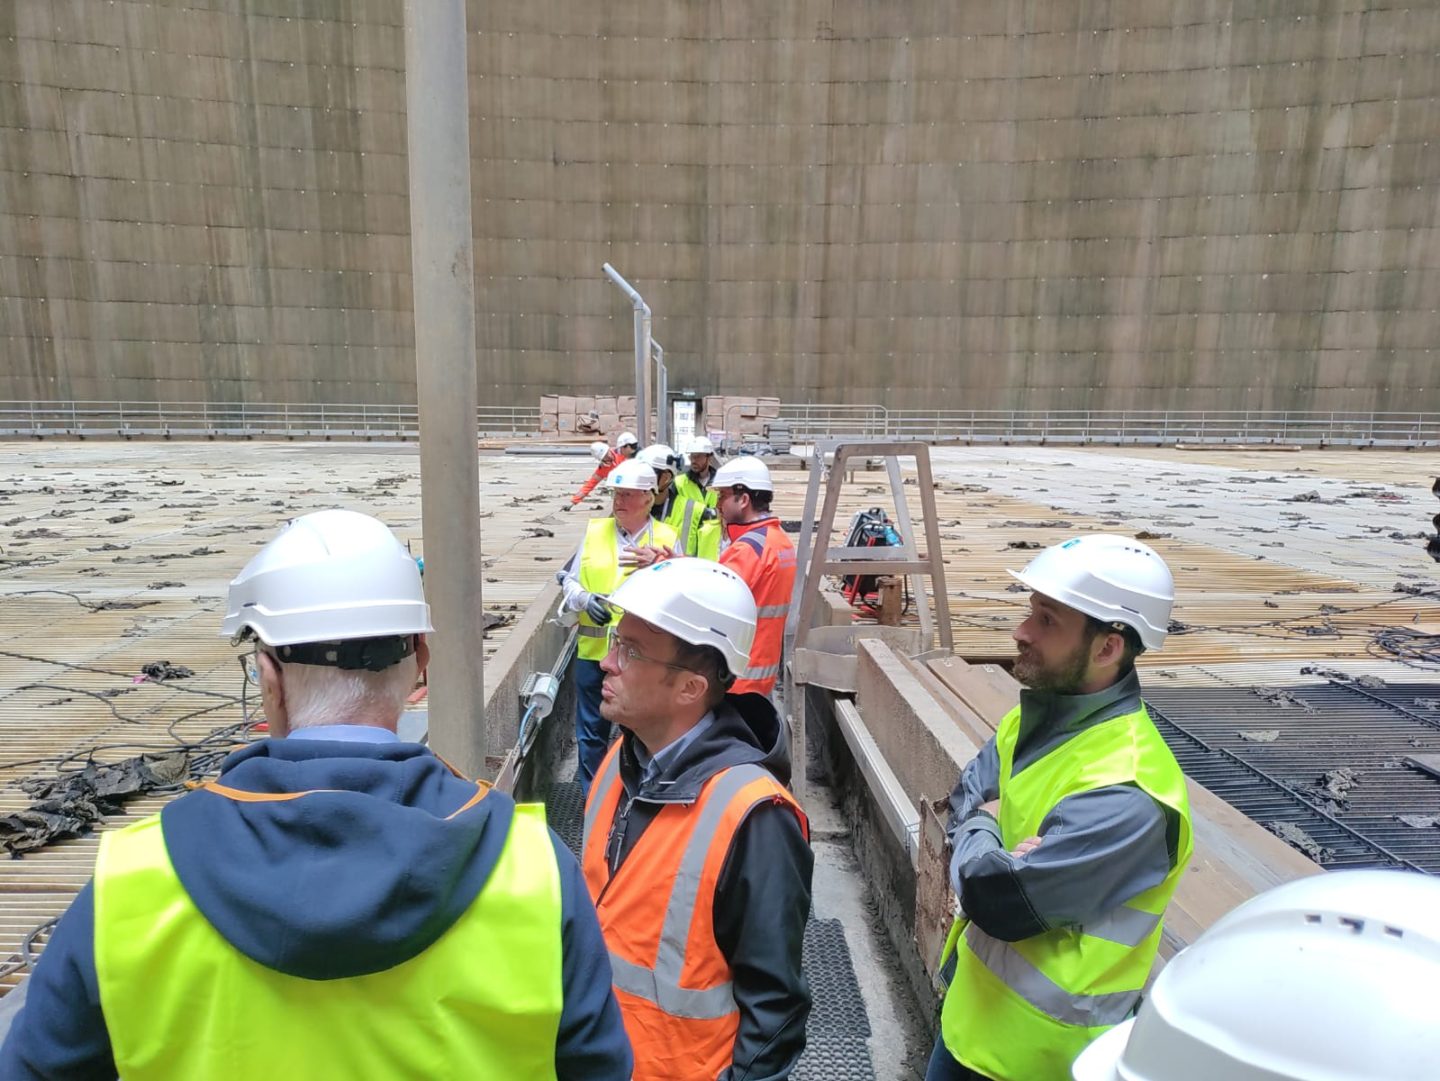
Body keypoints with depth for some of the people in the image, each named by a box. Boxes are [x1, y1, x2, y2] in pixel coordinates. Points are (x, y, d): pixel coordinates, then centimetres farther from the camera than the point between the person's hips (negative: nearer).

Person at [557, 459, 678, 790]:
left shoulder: (666, 538, -3)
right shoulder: (594, 531, 4)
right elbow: (568, 581, 8)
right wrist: (584, 599, -13)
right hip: (594, 650, 2)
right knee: (591, 729, 14)